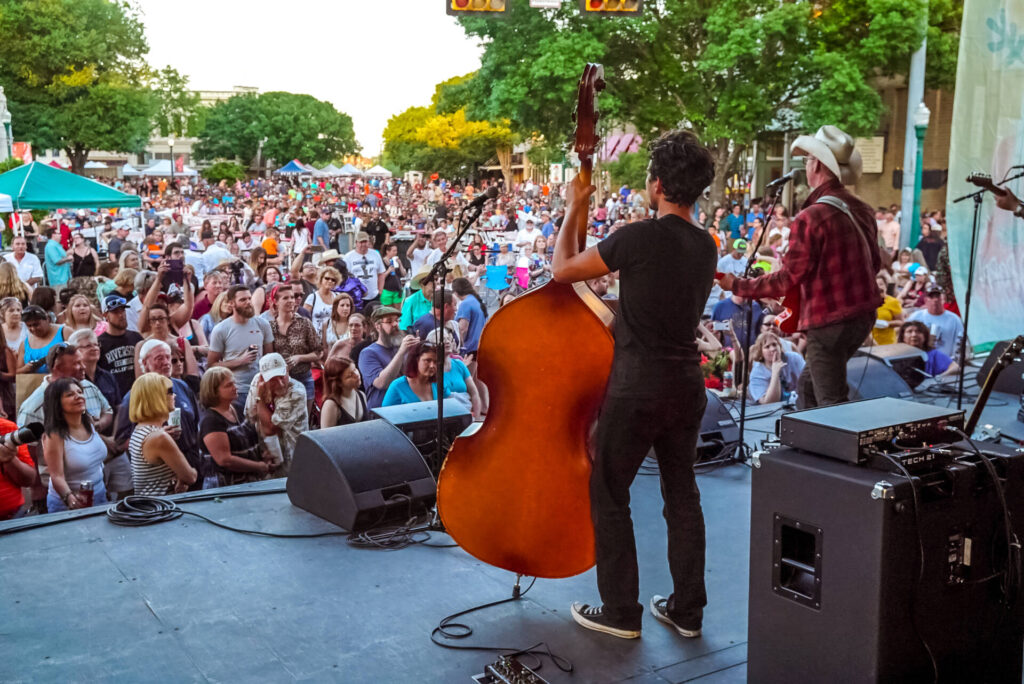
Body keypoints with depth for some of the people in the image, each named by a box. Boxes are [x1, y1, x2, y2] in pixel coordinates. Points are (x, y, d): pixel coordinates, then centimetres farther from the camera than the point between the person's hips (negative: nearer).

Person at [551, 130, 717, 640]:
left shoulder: (639, 238, -17)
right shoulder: (705, 246, 6)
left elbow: (562, 270, -9)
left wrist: (574, 211, 4)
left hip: (637, 388, -7)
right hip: (688, 385, 7)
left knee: (608, 492, 8)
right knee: (682, 494, 15)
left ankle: (621, 612, 15)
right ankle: (687, 611, 24)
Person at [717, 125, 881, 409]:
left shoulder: (811, 218, -19)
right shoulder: (862, 211, 6)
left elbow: (788, 278, -17)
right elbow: (874, 263, 16)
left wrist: (738, 285, -7)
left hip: (829, 321, -9)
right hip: (863, 315, 9)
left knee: (830, 404, 0)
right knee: (808, 385, 21)